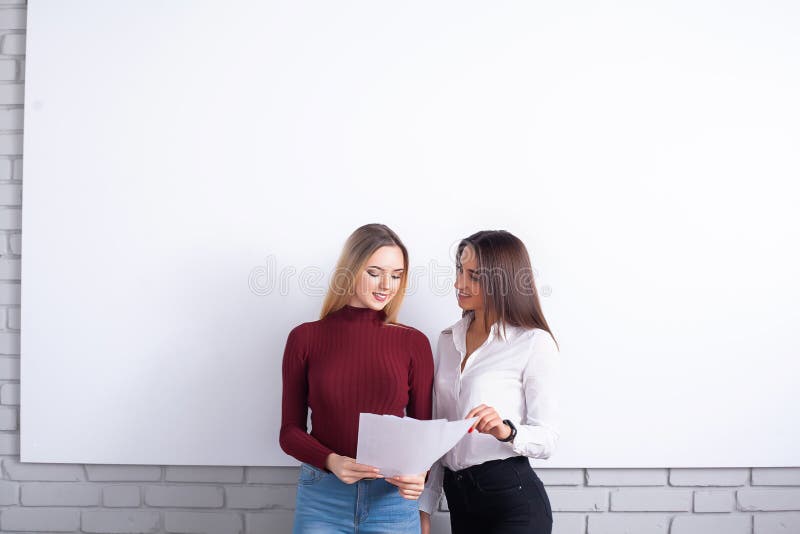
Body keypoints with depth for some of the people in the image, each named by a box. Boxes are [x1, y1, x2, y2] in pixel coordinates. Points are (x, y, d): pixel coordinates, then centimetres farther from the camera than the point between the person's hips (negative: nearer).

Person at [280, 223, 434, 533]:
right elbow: (290, 431, 1)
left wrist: (418, 473, -15)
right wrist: (331, 461, -16)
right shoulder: (305, 338, 0)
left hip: (393, 498, 1)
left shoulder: (414, 342, 1)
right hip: (322, 496, 0)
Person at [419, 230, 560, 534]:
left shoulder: (534, 343, -9)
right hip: (458, 497, 6)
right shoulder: (448, 340, 10)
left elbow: (547, 439, -9)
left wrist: (506, 431, -29)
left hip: (512, 500, -6)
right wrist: (425, 508, 8)